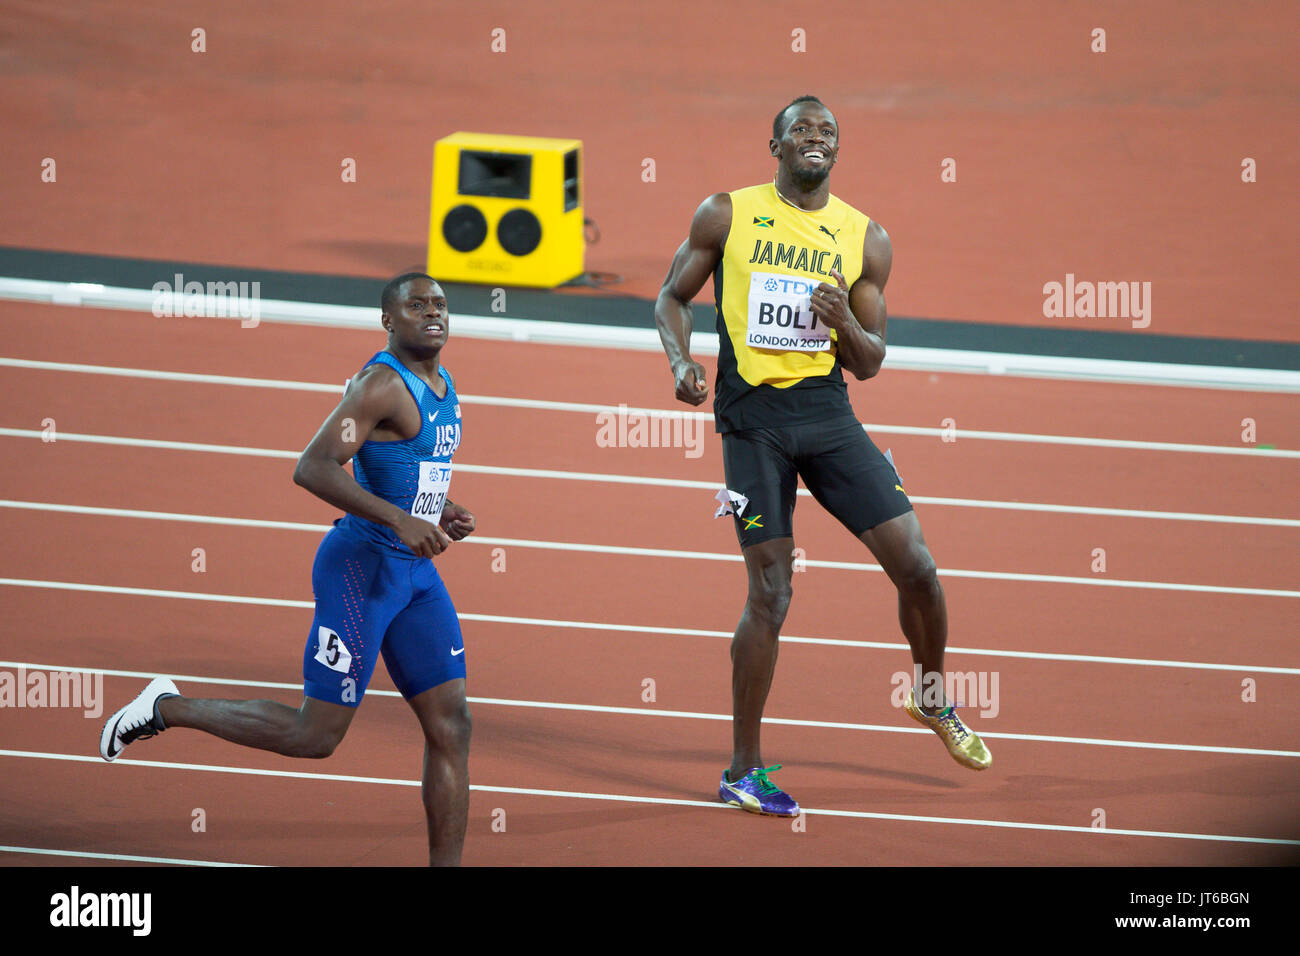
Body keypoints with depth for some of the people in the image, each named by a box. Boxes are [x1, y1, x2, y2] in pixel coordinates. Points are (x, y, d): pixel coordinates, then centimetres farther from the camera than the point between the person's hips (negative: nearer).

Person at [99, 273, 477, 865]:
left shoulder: (442, 387, 14)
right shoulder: (381, 384, -15)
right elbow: (313, 468, -24)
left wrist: (444, 514, 11)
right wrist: (399, 519, -29)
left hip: (415, 573, 9)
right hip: (362, 568, -9)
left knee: (451, 727, 2)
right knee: (315, 736, -6)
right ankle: (167, 708, 11)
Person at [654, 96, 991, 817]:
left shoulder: (865, 238, 6)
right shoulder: (726, 215, 1)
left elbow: (870, 363, 9)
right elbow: (672, 296, 10)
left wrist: (845, 323, -13)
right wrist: (681, 361, -9)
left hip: (827, 409, 3)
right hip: (751, 416, -3)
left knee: (915, 565, -5)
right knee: (770, 592, -6)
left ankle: (931, 697, 24)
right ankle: (742, 771, 6)